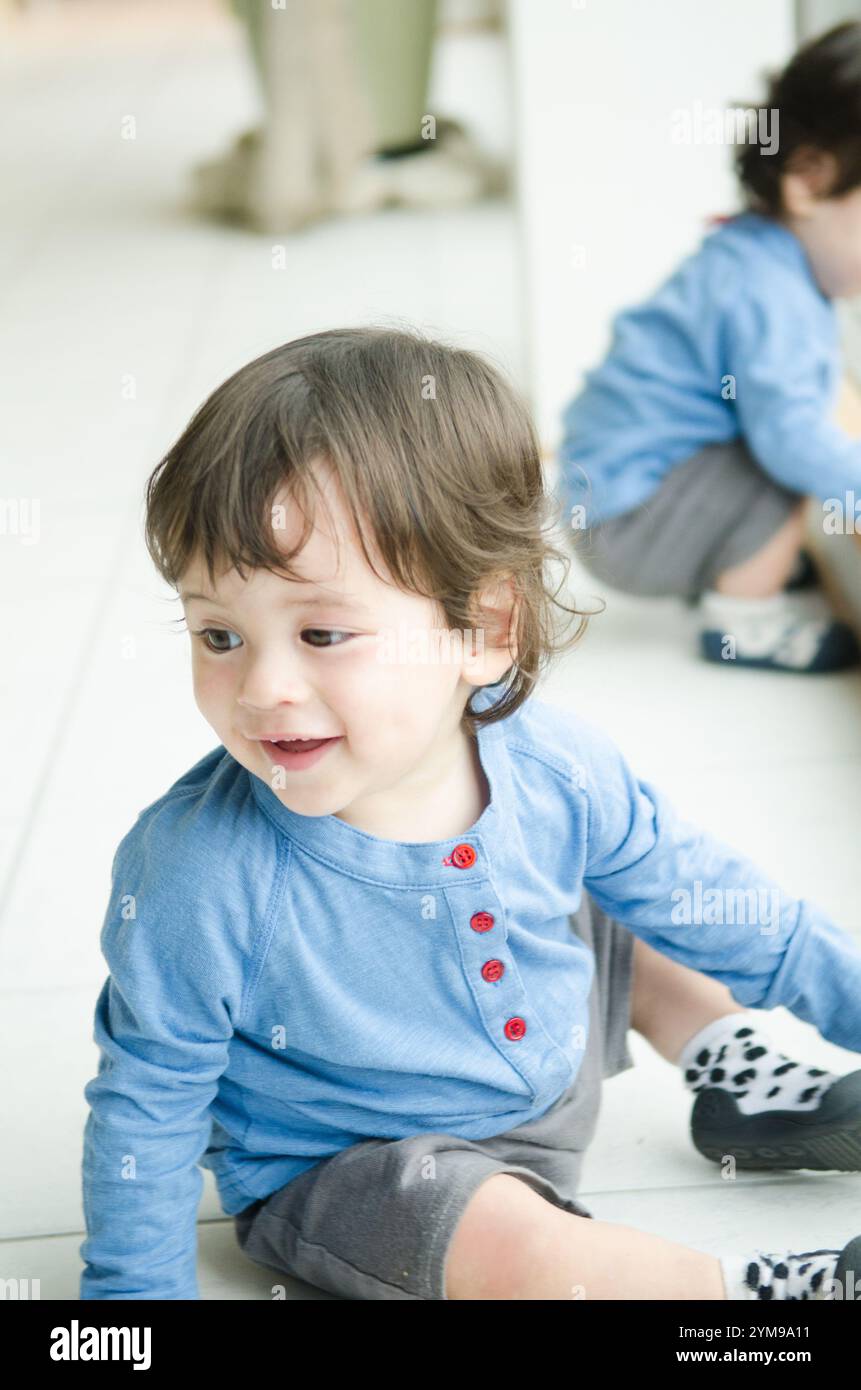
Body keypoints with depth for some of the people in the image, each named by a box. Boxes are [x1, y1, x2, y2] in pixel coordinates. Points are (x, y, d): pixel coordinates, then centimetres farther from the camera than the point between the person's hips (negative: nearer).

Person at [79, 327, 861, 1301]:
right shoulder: (196, 878, -31)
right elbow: (146, 1110, -16)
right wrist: (133, 1291, -13)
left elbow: (700, 896, 0)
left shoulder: (555, 768, -19)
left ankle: (742, 1083, 37)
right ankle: (763, 1289, -10)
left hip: (549, 1073, 5)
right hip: (339, 1172, -5)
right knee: (526, 1255, -30)